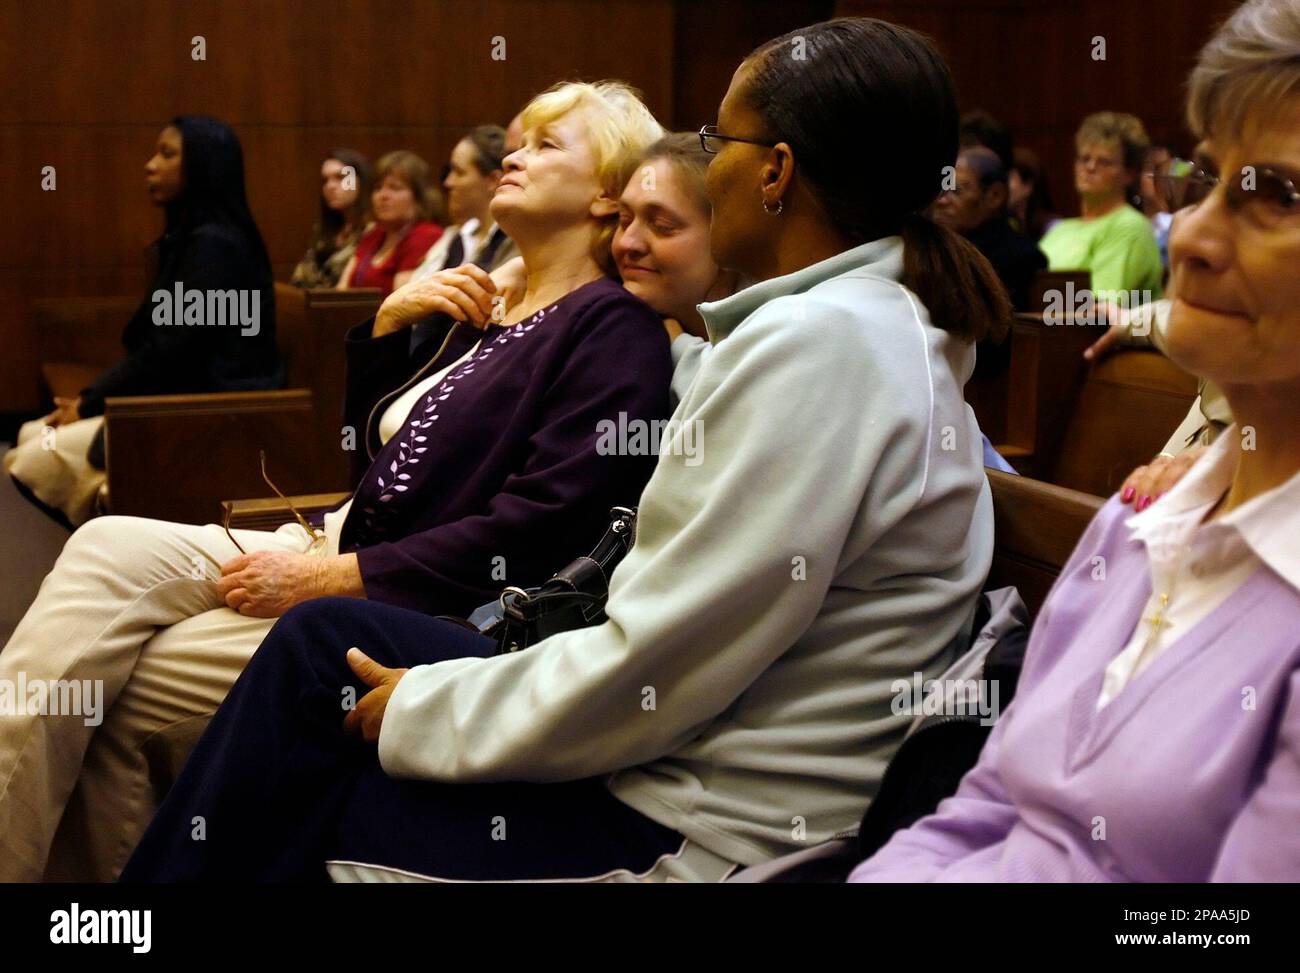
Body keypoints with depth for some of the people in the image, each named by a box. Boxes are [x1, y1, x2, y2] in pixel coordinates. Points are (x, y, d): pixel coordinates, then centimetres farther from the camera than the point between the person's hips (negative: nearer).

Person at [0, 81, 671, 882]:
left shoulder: (615, 328, -7)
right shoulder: (485, 307, 19)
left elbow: (537, 530, -19)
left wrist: (329, 576, -18)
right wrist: (388, 328, 7)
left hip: (420, 606, -8)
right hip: (338, 550, 8)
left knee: (103, 686, -16)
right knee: (109, 549, -13)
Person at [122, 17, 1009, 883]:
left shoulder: (818, 345, -22)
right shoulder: (886, 322, 9)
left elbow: (650, 672, -23)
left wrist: (425, 711, -8)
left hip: (703, 837, -9)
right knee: (326, 636, 9)